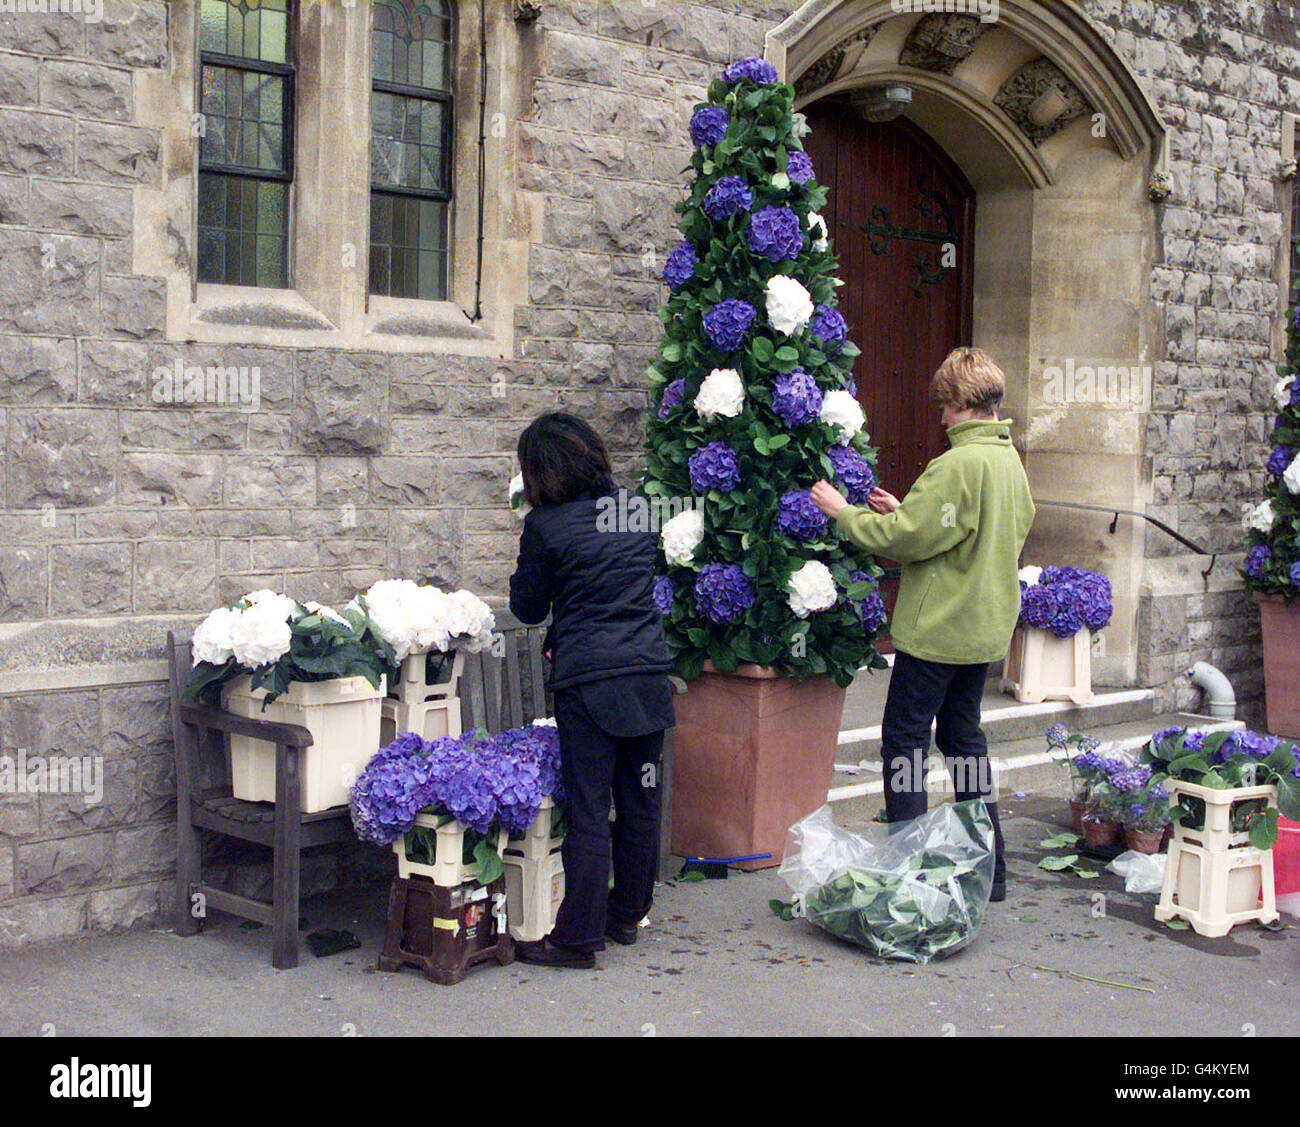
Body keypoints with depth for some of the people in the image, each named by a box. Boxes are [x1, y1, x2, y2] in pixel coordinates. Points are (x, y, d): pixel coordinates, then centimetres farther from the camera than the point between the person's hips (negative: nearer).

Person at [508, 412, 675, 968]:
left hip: (588, 681, -5)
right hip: (649, 673, 5)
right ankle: (627, 915, 29)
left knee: (588, 811, -1)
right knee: (640, 801, 14)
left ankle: (578, 937, 4)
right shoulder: (638, 508, 7)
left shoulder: (545, 524, -7)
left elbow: (527, 606, 3)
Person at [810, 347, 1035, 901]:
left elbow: (908, 539, -20)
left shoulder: (959, 465, -20)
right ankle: (988, 867, 22)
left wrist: (845, 513, -7)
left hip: (939, 627, -9)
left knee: (904, 737, 0)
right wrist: (903, 511, 13)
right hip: (985, 625, 9)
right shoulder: (1010, 460, 9)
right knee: (963, 735, 17)